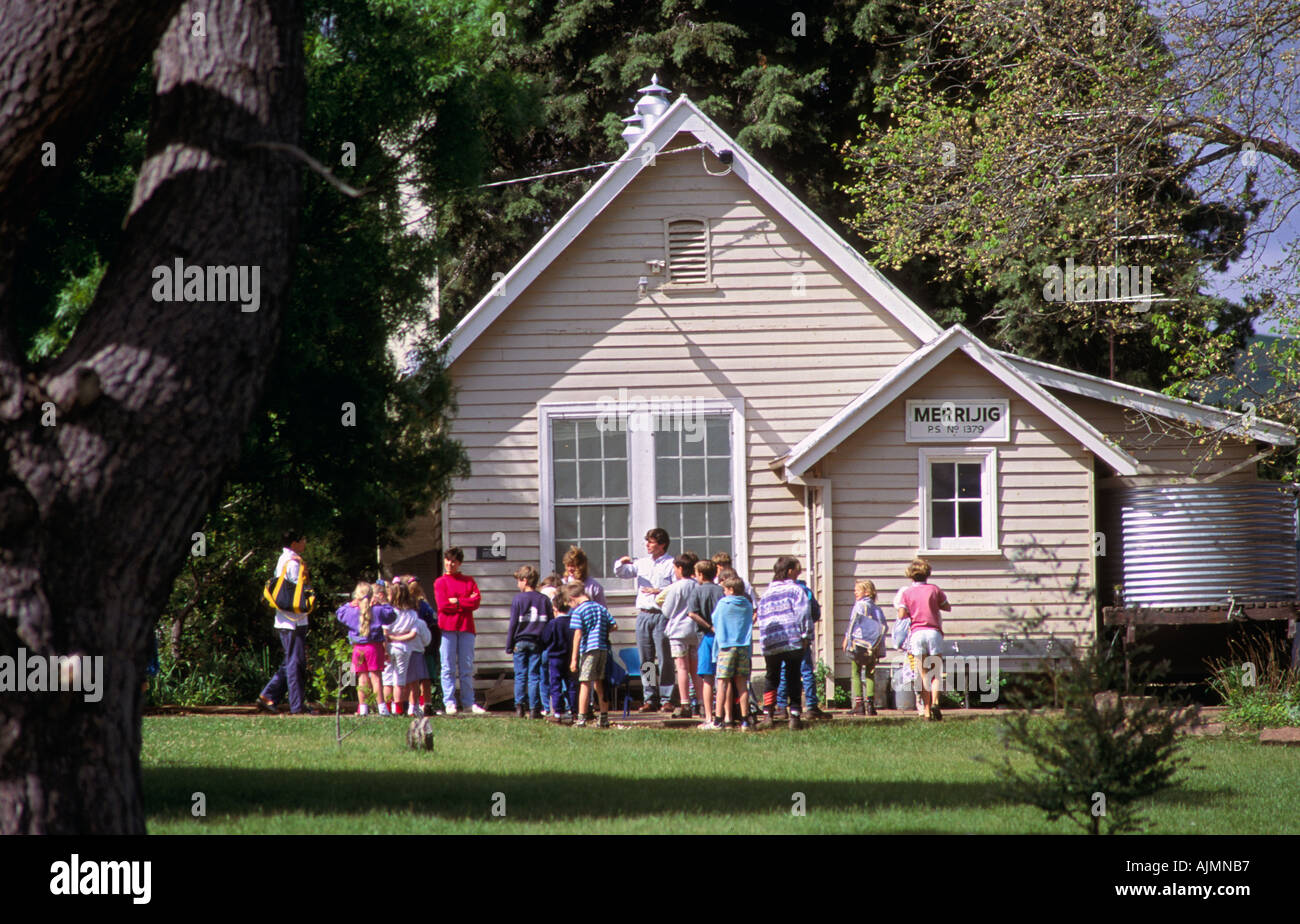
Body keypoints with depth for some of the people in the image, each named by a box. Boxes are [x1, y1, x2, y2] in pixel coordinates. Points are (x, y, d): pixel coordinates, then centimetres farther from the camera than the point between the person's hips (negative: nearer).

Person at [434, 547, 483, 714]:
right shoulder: (440, 582, 7)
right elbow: (443, 605, -6)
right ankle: (450, 702, -3)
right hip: (448, 627, -2)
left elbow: (476, 601, 0)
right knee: (448, 667, -3)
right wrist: (467, 602, -5)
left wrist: (456, 602, -7)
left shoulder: (469, 581, 14)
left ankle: (468, 702, 6)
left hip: (466, 627, 2)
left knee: (467, 667, 3)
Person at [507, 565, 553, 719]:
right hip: (537, 642, 2)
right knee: (534, 676, 3)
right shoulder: (544, 600, 4)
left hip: (520, 642, -2)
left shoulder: (518, 599, -4)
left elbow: (513, 624, -3)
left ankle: (519, 706, 2)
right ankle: (534, 708, -1)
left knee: (520, 676, 5)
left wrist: (509, 645, 2)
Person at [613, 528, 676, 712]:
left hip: (662, 614, -5)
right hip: (643, 614, 5)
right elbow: (621, 573, 13)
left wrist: (659, 591, -14)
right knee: (646, 660, 4)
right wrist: (621, 563, -8)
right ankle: (650, 698, 8)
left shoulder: (671, 564, 0)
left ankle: (666, 699, -2)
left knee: (664, 659, -5)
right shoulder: (642, 563, 16)